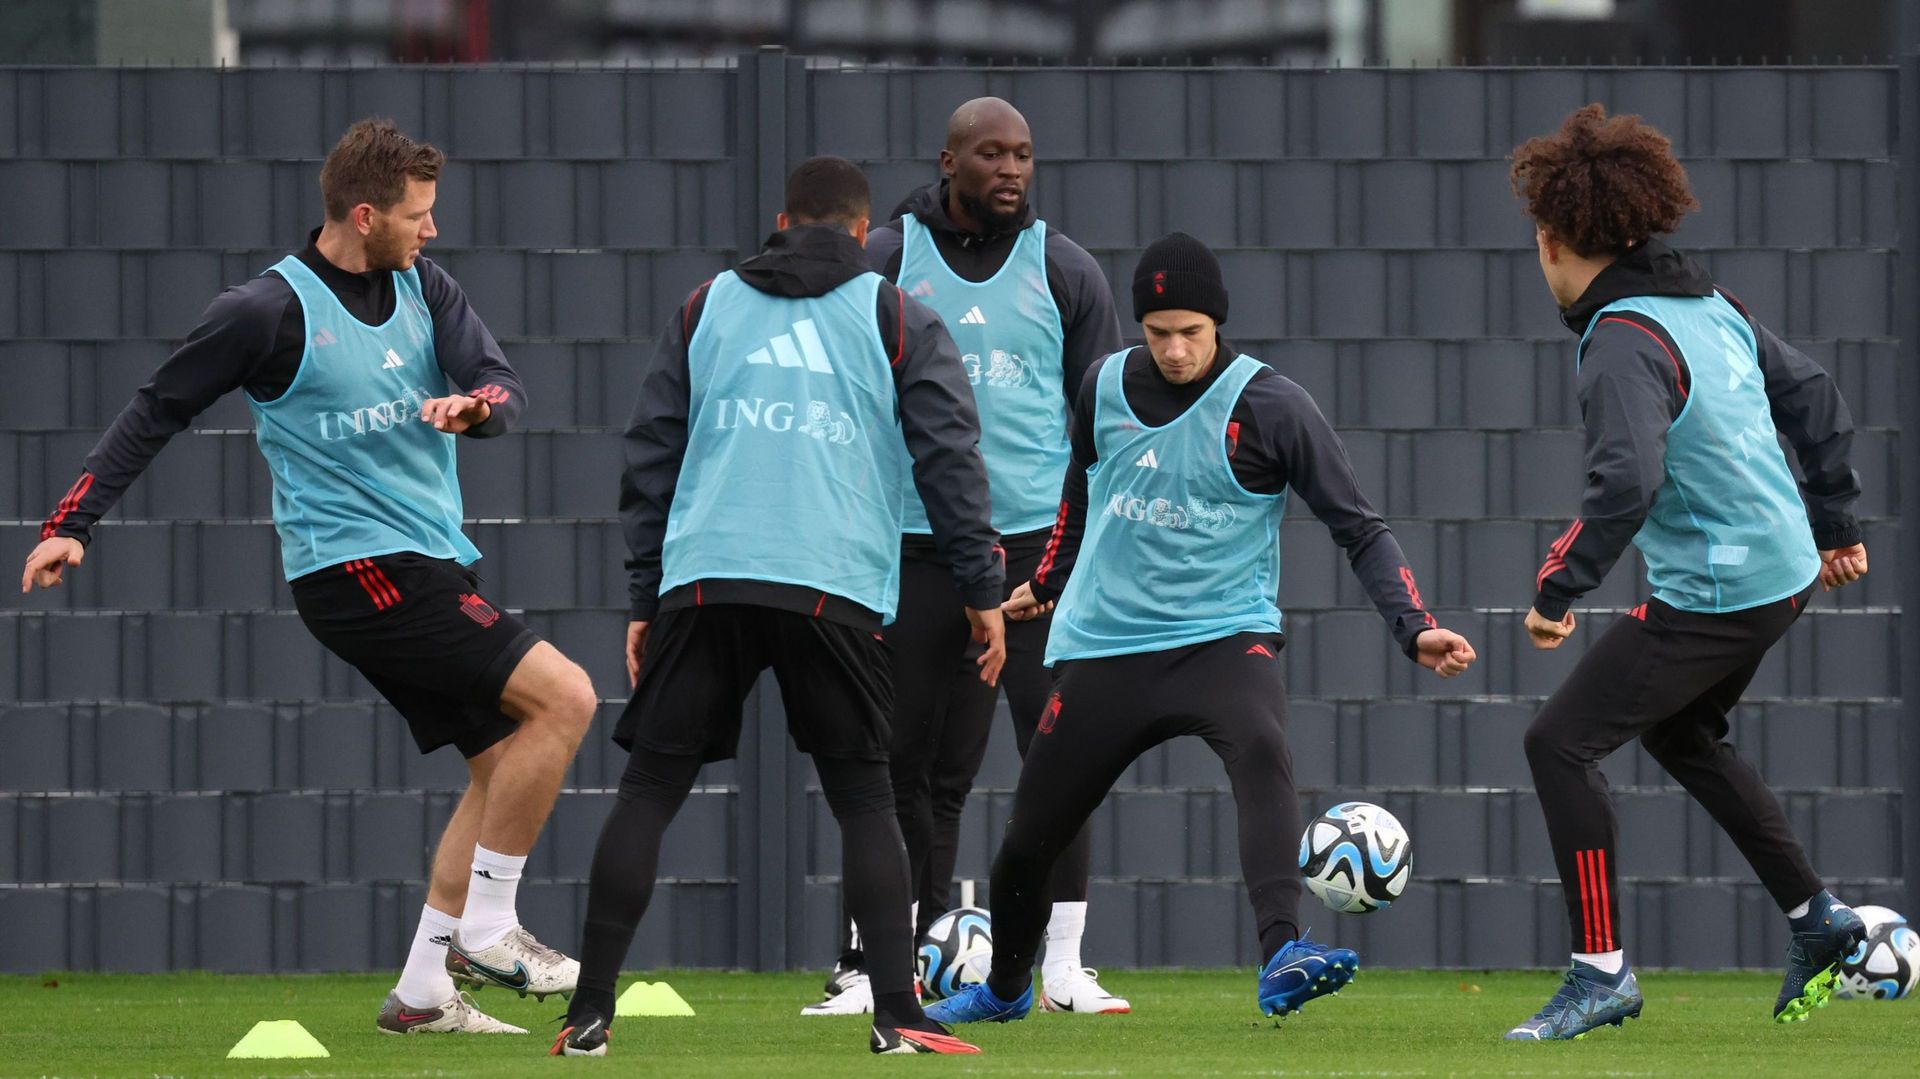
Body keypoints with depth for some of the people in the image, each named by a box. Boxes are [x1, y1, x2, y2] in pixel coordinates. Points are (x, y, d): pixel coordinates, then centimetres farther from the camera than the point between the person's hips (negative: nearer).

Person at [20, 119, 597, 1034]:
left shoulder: (423, 288, 8)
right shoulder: (270, 311, -10)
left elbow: (505, 389, 0)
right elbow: (156, 412, -2)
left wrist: (475, 404, -25)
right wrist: (70, 526, -6)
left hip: (429, 566, 8)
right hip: (356, 570, -8)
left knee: (501, 765, 9)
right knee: (563, 697, -16)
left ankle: (421, 992, 12)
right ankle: (485, 930, -11)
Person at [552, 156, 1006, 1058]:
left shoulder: (707, 307, 17)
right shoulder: (897, 321, 11)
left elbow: (651, 454, 16)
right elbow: (950, 456, 7)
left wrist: (644, 598, 19)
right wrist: (983, 591, 12)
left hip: (701, 582, 1)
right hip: (835, 593, -1)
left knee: (649, 789, 5)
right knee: (863, 801, 8)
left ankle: (590, 1014, 0)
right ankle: (898, 1017, -2)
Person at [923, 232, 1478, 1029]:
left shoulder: (1268, 406, -10)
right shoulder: (1106, 387, 1)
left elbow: (1357, 528, -8)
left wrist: (1413, 628, -19)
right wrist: (1046, 583, 35)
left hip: (1224, 634, -4)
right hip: (1104, 644, 4)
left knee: (1262, 752, -36)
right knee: (1027, 839, 8)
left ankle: (1282, 960, -48)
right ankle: (1004, 988, 38)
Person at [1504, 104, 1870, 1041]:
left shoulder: (1623, 343, -20)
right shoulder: (1709, 305, 8)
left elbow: (1627, 482, -34)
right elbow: (1812, 400, 18)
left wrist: (1559, 591, -27)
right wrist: (1836, 524, 27)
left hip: (1713, 594, -9)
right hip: (1783, 572, 9)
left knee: (1561, 742, -5)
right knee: (1679, 733, 29)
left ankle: (1600, 972, -4)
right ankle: (1815, 921, 34)